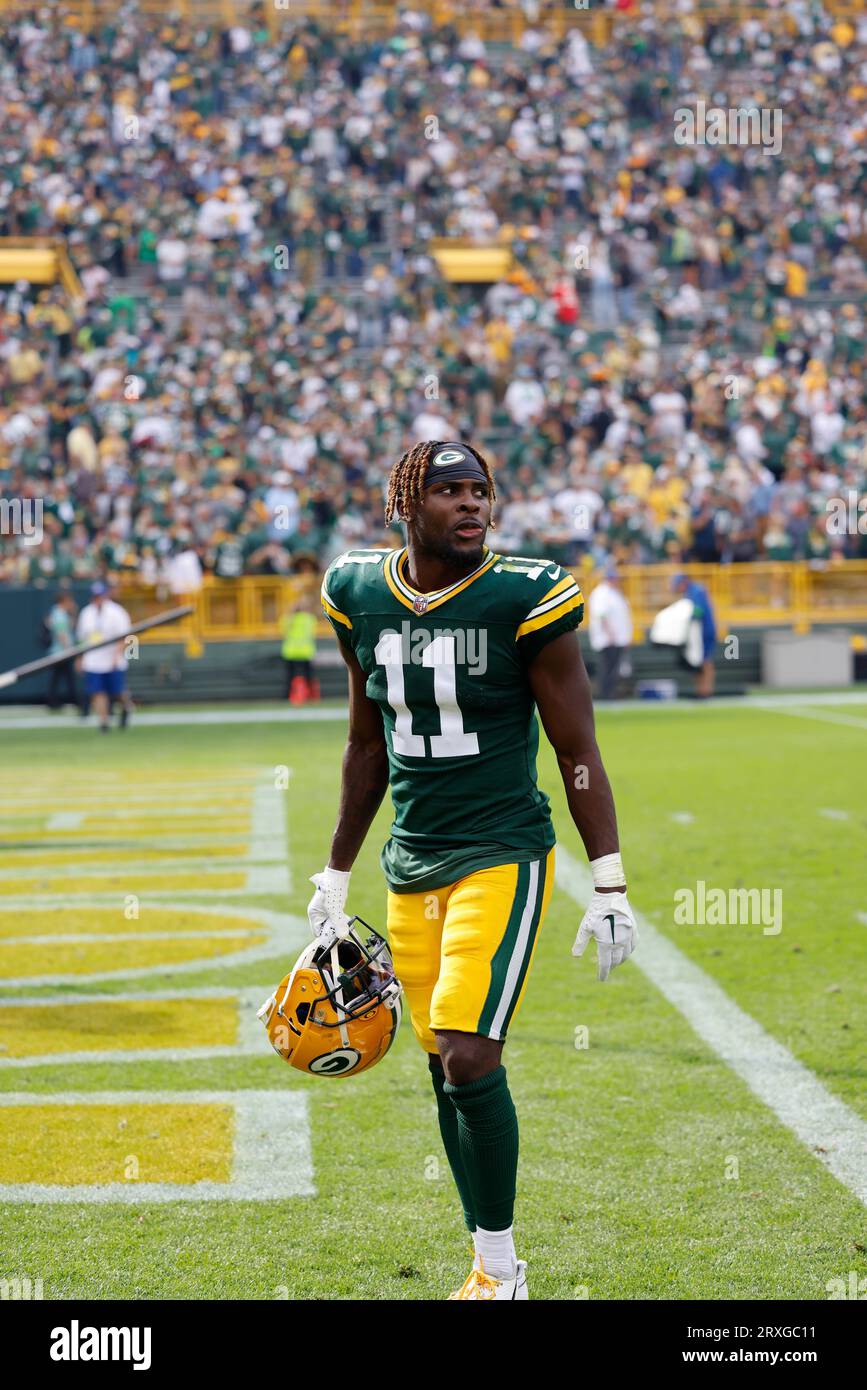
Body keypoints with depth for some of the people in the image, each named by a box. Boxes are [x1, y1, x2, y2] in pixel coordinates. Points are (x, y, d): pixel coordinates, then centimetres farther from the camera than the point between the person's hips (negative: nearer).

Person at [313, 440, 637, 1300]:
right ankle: (489, 1272, 19)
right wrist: (336, 877, 20)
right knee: (446, 1070, 7)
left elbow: (577, 753, -4)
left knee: (470, 1059, -15)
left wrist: (609, 888, -7)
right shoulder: (360, 598, 4)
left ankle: (502, 1270, 0)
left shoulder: (525, 600, -10)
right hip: (411, 867, 5)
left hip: (503, 857, -5)